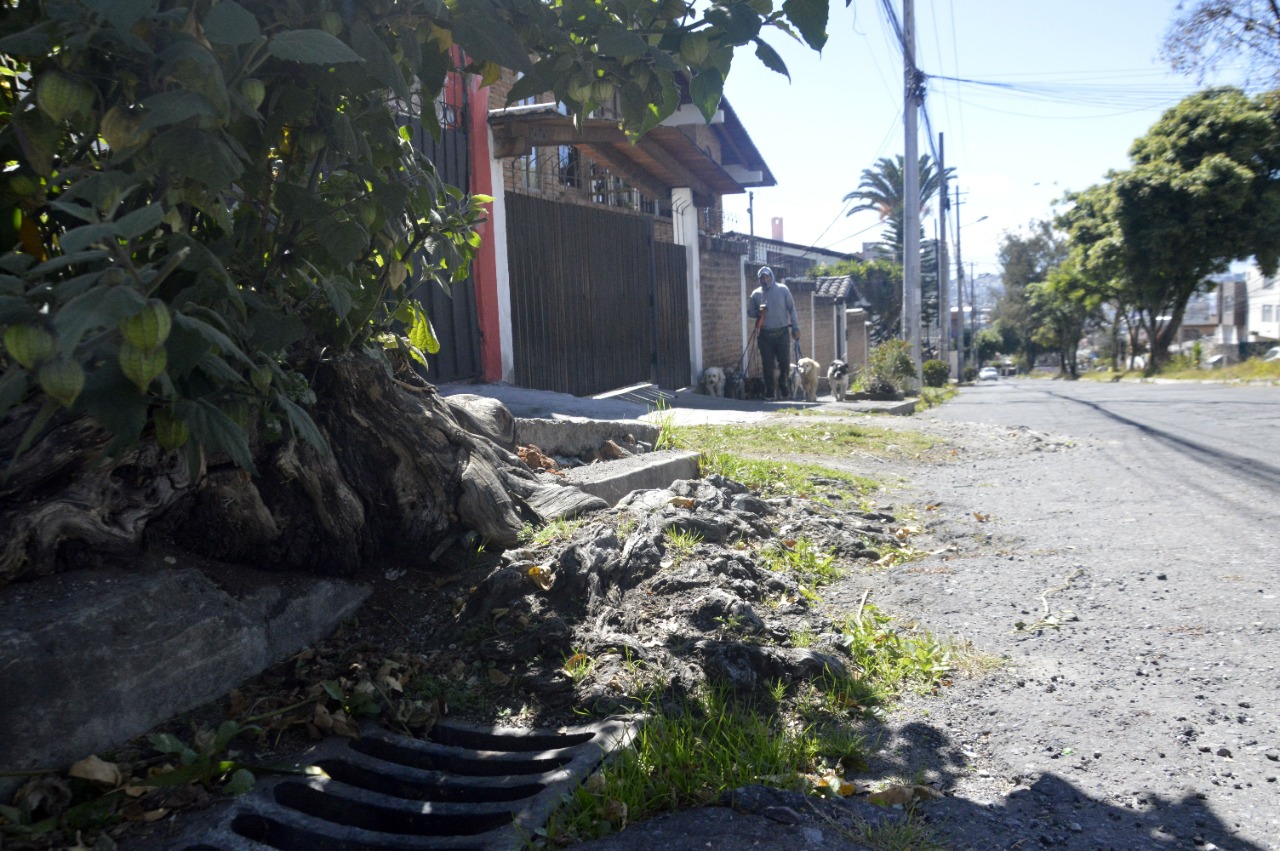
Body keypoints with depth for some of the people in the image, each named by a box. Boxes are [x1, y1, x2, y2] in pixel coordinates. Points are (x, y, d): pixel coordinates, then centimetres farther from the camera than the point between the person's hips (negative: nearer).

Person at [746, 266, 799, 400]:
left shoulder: (782, 289, 1)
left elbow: (791, 309, 2)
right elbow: (750, 312, 9)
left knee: (785, 363, 1)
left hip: (782, 333, -1)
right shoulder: (756, 293, 4)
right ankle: (769, 394, 8)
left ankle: (784, 391, 17)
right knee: (768, 365, 2)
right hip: (765, 335, 1)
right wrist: (759, 312, -13)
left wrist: (795, 327, -4)